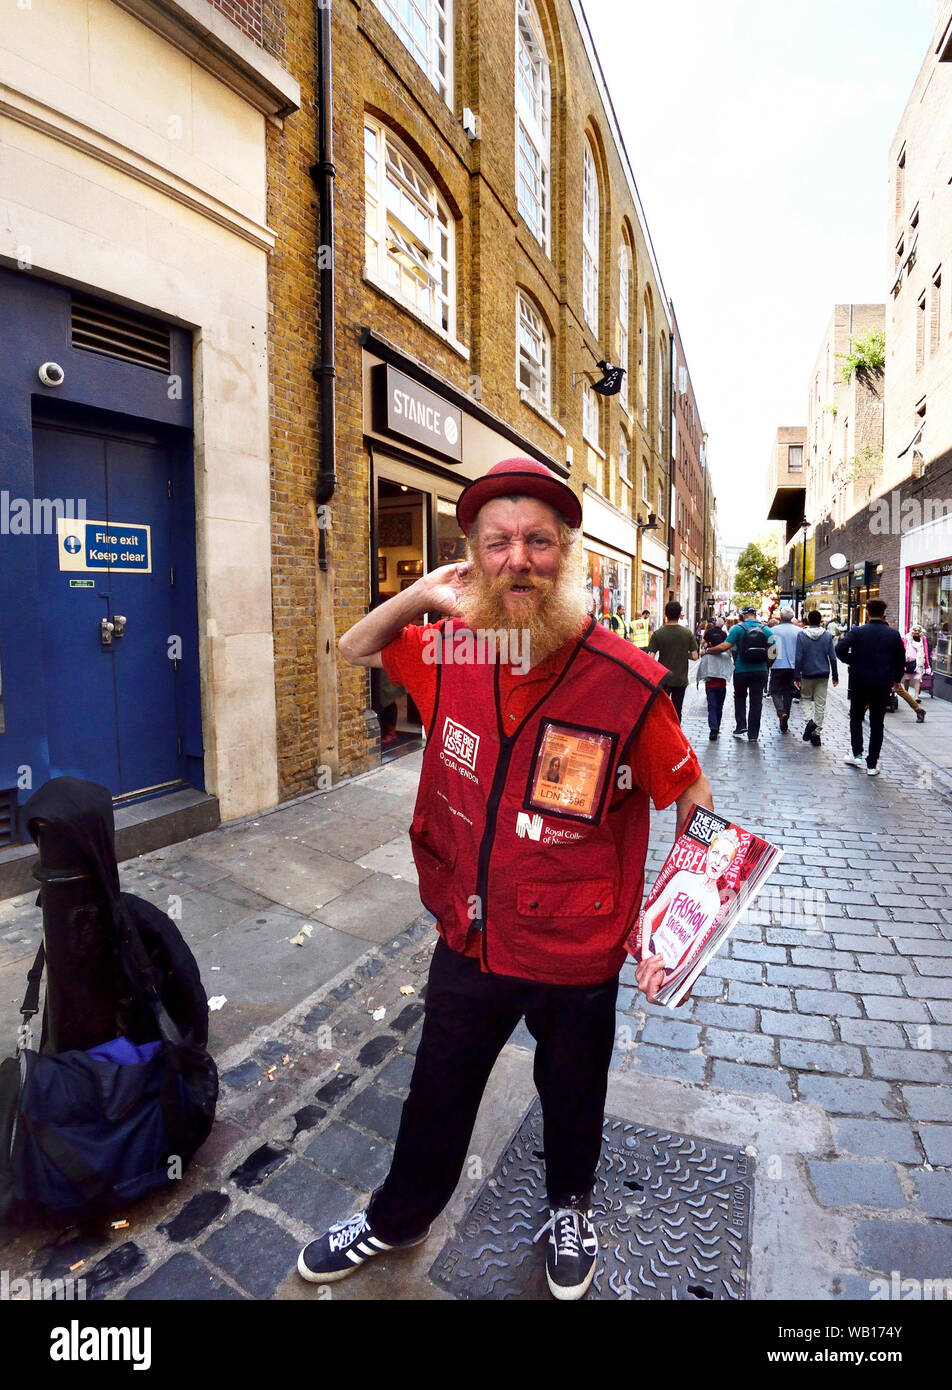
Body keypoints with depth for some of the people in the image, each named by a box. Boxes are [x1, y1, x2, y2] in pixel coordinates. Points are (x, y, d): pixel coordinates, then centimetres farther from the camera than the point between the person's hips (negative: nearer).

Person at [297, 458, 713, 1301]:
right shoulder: (450, 654, -11)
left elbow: (691, 798, -9)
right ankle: (397, 1219, 57)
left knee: (572, 1098, 27)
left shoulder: (627, 683, -22)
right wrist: (418, 597, -14)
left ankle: (570, 1209, 61)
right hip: (469, 944, 3)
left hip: (578, 960, -2)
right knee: (437, 1095, 26)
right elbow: (356, 651, 6)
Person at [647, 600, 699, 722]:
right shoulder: (688, 633, -5)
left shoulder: (658, 633, -9)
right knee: (677, 712, 10)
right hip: (681, 680, 1)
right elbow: (694, 656, -5)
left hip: (663, 679, -1)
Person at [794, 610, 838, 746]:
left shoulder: (801, 634, -6)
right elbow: (832, 657, 1)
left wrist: (797, 677, -4)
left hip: (807, 674, -2)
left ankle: (809, 720, -11)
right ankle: (816, 734, 9)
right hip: (823, 674, 2)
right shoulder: (827, 635, 0)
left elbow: (798, 657, -8)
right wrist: (835, 676, 9)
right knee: (820, 703, 7)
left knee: (805, 698, 16)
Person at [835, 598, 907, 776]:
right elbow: (901, 659, 4)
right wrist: (896, 679, 18)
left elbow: (840, 649, -19)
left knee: (856, 718, 18)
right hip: (882, 685, 1)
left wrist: (852, 662, -1)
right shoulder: (893, 634, 0)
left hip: (859, 682, -1)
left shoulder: (857, 632, -7)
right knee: (877, 724, 7)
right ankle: (872, 764, 9)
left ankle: (857, 755, 12)